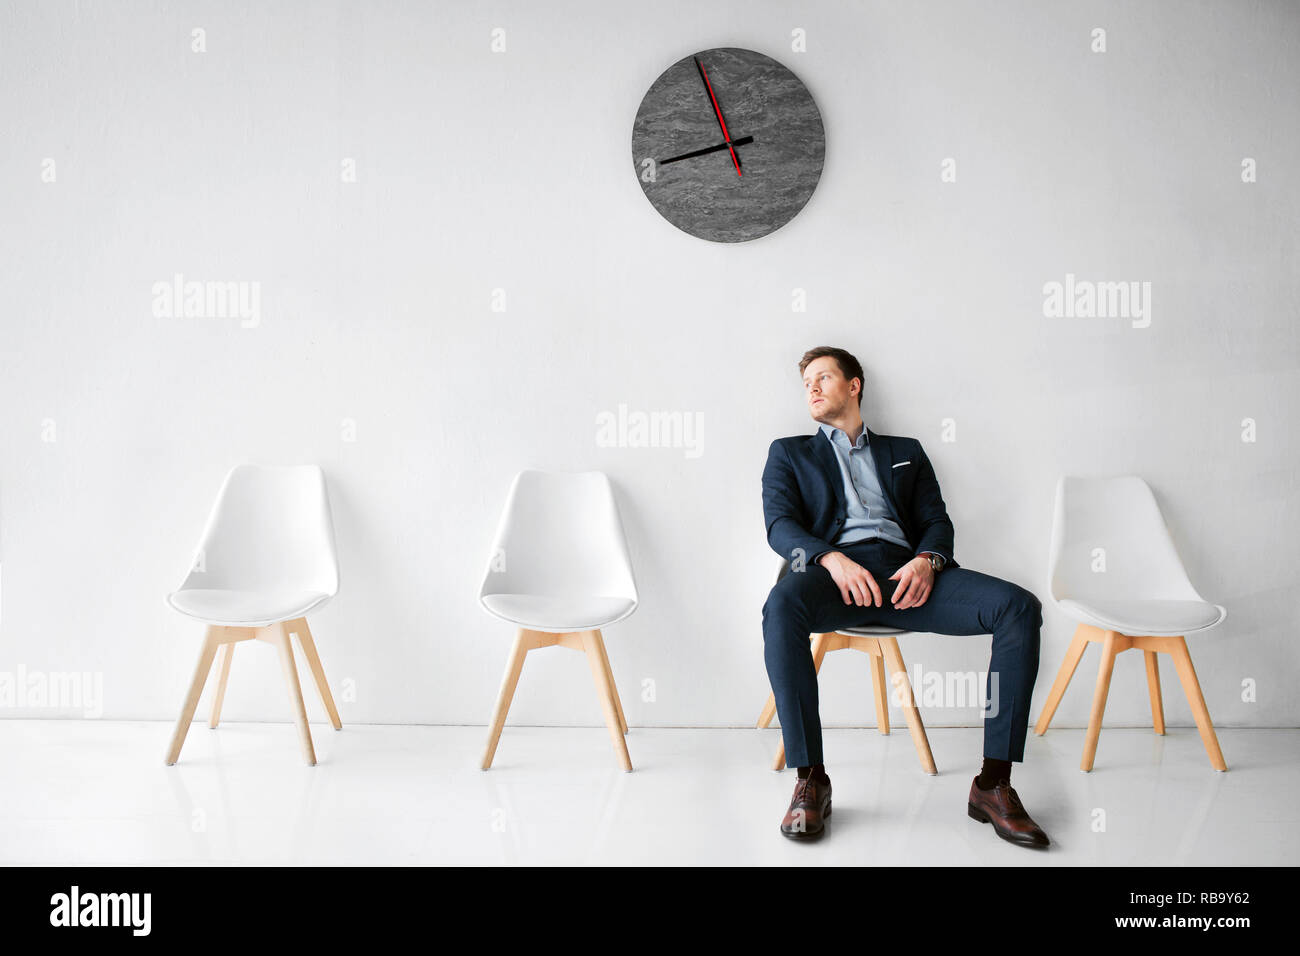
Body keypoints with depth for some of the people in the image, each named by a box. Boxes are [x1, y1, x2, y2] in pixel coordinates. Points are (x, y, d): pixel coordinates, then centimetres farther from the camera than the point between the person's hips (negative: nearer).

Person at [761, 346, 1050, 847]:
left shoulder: (904, 451, 30)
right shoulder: (790, 453, 24)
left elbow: (937, 520, 17)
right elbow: (780, 524, 7)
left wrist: (927, 560, -8)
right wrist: (832, 559, -15)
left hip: (906, 569, 3)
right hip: (834, 569, -2)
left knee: (1019, 607, -23)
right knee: (782, 607, -39)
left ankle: (993, 783, -20)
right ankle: (810, 779, -29)